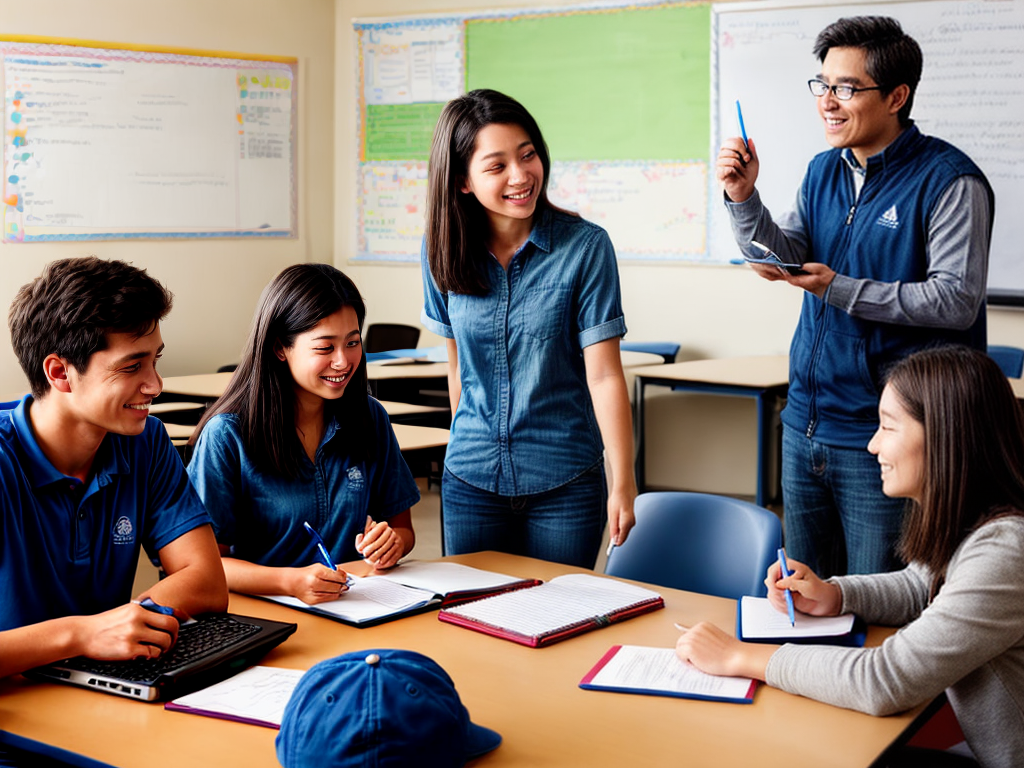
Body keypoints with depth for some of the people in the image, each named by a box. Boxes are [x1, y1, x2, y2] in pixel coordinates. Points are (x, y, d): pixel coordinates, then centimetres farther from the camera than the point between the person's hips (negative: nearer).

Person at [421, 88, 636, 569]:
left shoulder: (585, 247, -11)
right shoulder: (445, 253, -1)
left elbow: (604, 374, -13)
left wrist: (623, 484, -15)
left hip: (566, 483, -3)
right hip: (470, 481, 3)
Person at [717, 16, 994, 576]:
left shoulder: (948, 181, -11)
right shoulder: (823, 172, 11)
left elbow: (957, 301, -18)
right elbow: (789, 258, 3)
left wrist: (839, 290, -22)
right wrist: (744, 199, -13)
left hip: (882, 435, -7)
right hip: (804, 424, 7)